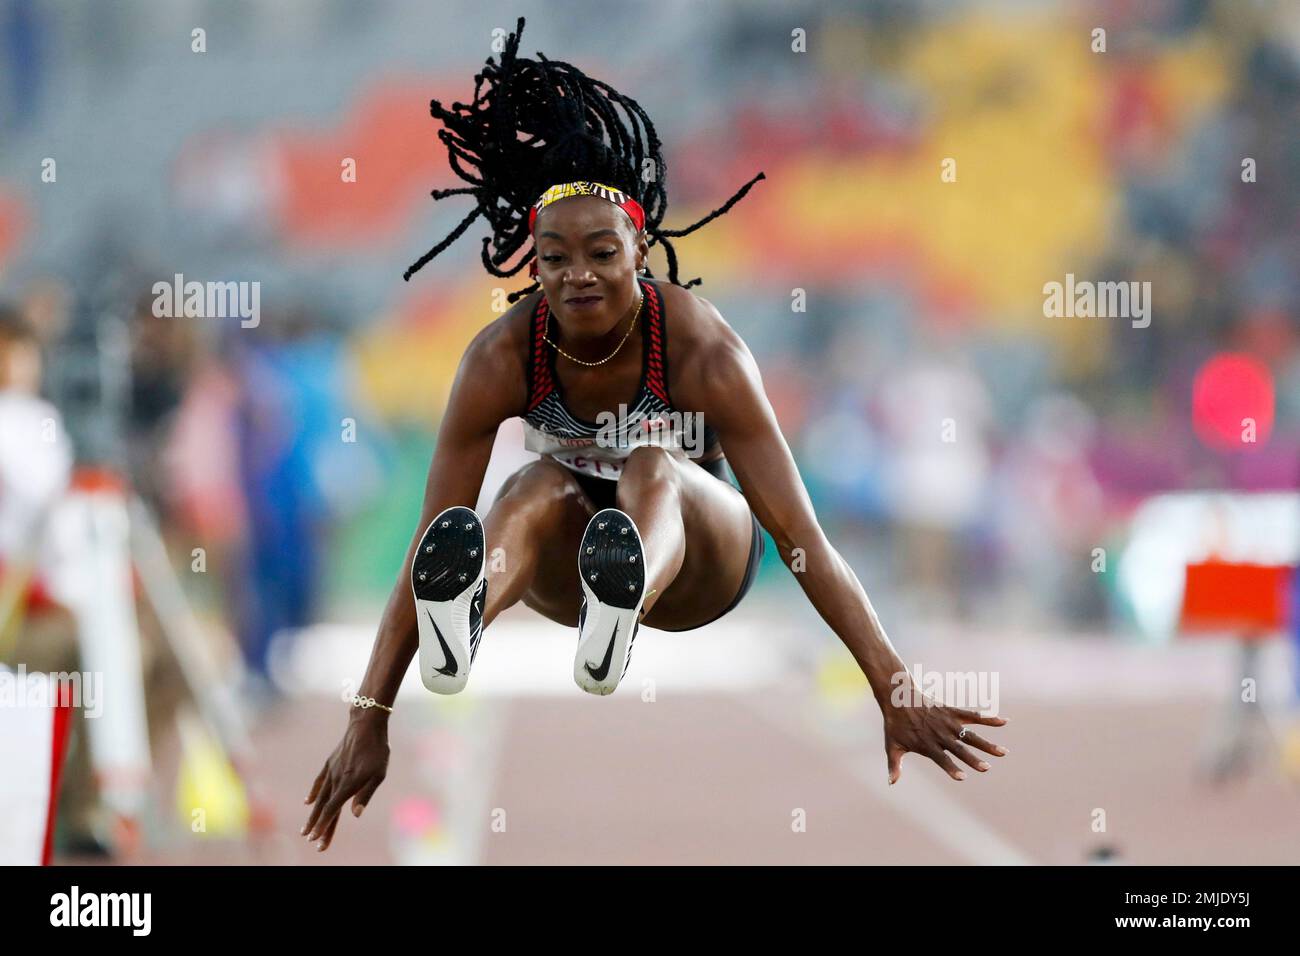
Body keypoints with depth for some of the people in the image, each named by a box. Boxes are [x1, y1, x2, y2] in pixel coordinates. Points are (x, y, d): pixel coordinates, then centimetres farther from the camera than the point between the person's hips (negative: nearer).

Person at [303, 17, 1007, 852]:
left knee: (651, 467, -35)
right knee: (543, 487, -32)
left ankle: (618, 612, -72)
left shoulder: (700, 350, -25)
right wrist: (369, 720, -27)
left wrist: (896, 690, -33)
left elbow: (805, 539, -27)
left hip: (698, 557, -2)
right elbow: (425, 548, -21)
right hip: (564, 564, 2)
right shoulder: (503, 358, -20)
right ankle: (458, 628, -67)